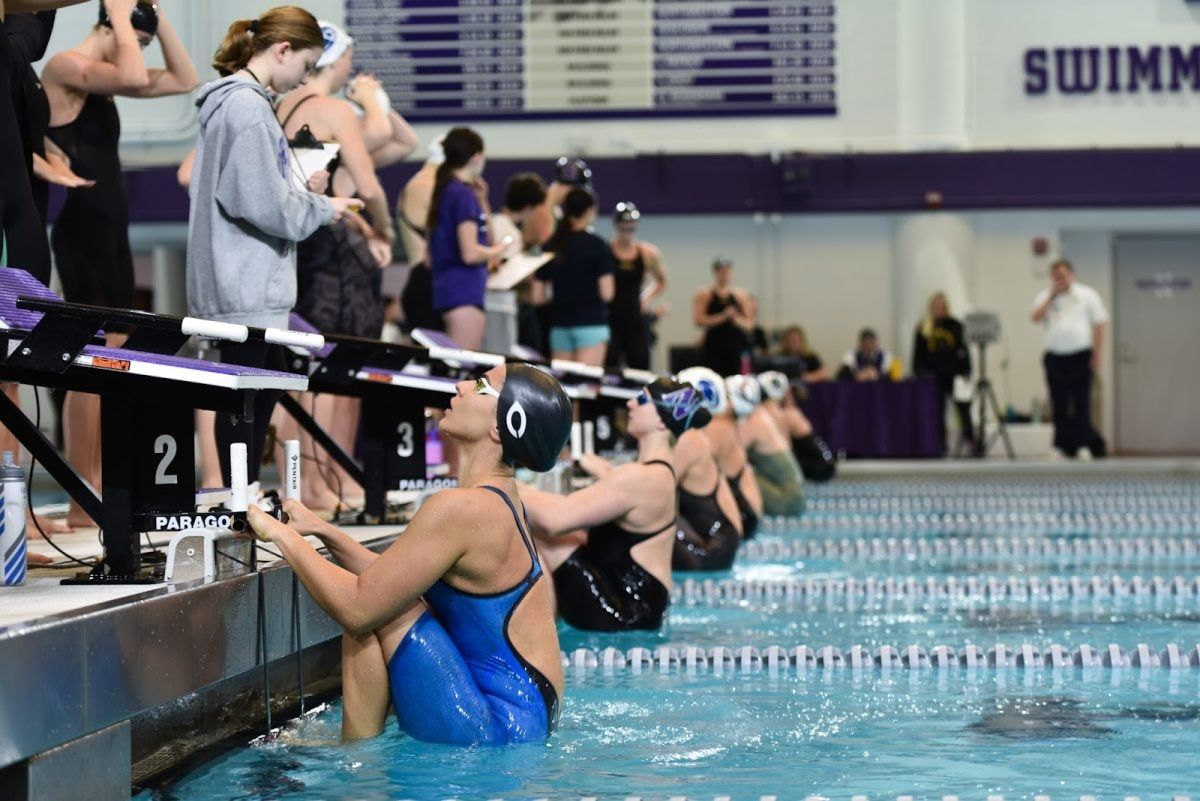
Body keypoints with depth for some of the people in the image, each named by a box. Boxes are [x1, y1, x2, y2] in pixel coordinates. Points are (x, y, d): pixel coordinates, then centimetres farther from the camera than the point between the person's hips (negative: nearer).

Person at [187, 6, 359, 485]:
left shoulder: (229, 100, 14)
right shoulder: (247, 106, -17)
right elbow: (263, 204, -21)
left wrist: (302, 192, 12)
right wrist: (323, 209, -7)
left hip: (245, 280, 10)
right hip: (246, 285, -10)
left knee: (266, 382, 16)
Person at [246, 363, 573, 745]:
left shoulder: (461, 509, -21)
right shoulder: (500, 498, 9)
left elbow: (357, 608, -17)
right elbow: (393, 579, 18)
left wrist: (281, 534, -6)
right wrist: (319, 529, 12)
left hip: (496, 725, -10)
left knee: (372, 604, -11)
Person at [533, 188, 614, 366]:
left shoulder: (550, 246, 6)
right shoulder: (596, 245, -6)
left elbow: (538, 297, 7)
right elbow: (607, 293, -10)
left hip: (559, 325, 5)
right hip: (591, 323, -4)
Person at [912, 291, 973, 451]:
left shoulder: (955, 326, 3)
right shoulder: (923, 329, 5)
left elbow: (964, 351, 4)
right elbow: (918, 356, 7)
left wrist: (966, 372, -3)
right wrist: (918, 375, 1)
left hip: (954, 375, -1)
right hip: (933, 377, 1)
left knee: (963, 408, -7)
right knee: (937, 412, 2)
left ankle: (970, 443, -5)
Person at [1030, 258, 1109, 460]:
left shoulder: (1087, 295, 5)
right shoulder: (1046, 297, 13)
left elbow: (1099, 325, 2)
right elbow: (1036, 317, -4)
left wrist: (1096, 354, -5)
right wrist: (1051, 296, -6)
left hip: (1080, 357, -3)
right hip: (1055, 357, 3)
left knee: (1081, 402, -5)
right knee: (1059, 404, 3)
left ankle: (1083, 445, -4)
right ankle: (1061, 445, 8)